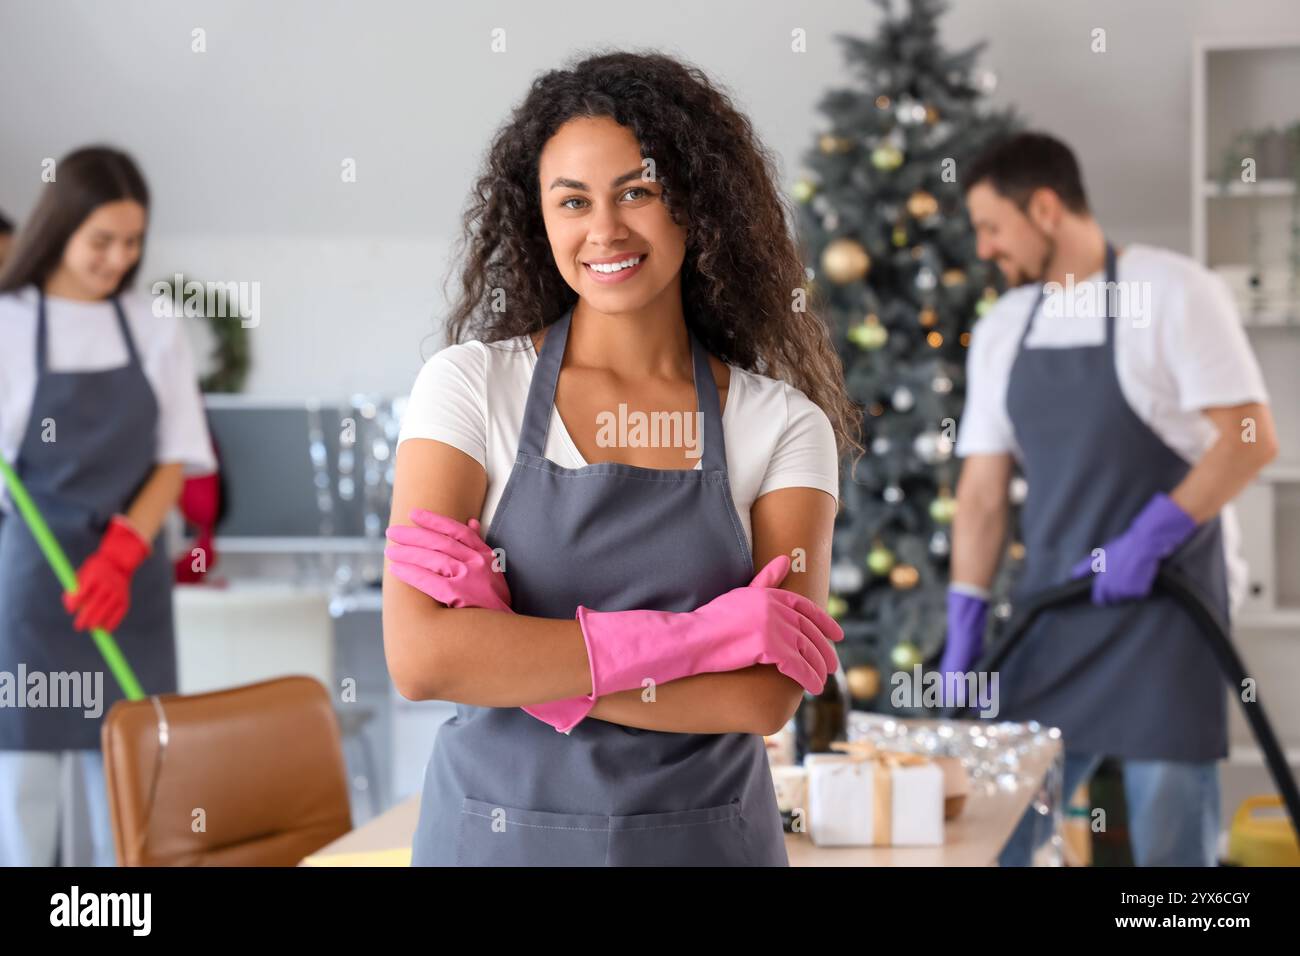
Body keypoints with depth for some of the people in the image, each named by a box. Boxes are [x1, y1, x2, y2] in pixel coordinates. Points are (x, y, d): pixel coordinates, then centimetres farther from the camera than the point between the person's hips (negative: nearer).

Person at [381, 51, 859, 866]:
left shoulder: (784, 425, -5)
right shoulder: (469, 386, -7)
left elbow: (767, 697, -14)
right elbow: (421, 658, -18)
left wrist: (515, 660, -20)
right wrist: (693, 636, -20)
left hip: (702, 832, 1)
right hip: (497, 827, 0)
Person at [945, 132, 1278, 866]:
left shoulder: (1172, 292, -8)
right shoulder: (1000, 330, 9)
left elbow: (1252, 440, -13)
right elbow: (984, 488, 9)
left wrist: (1150, 537, -19)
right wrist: (966, 624, 2)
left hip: (1167, 593, -5)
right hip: (1052, 607, 6)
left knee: (1169, 831, -2)